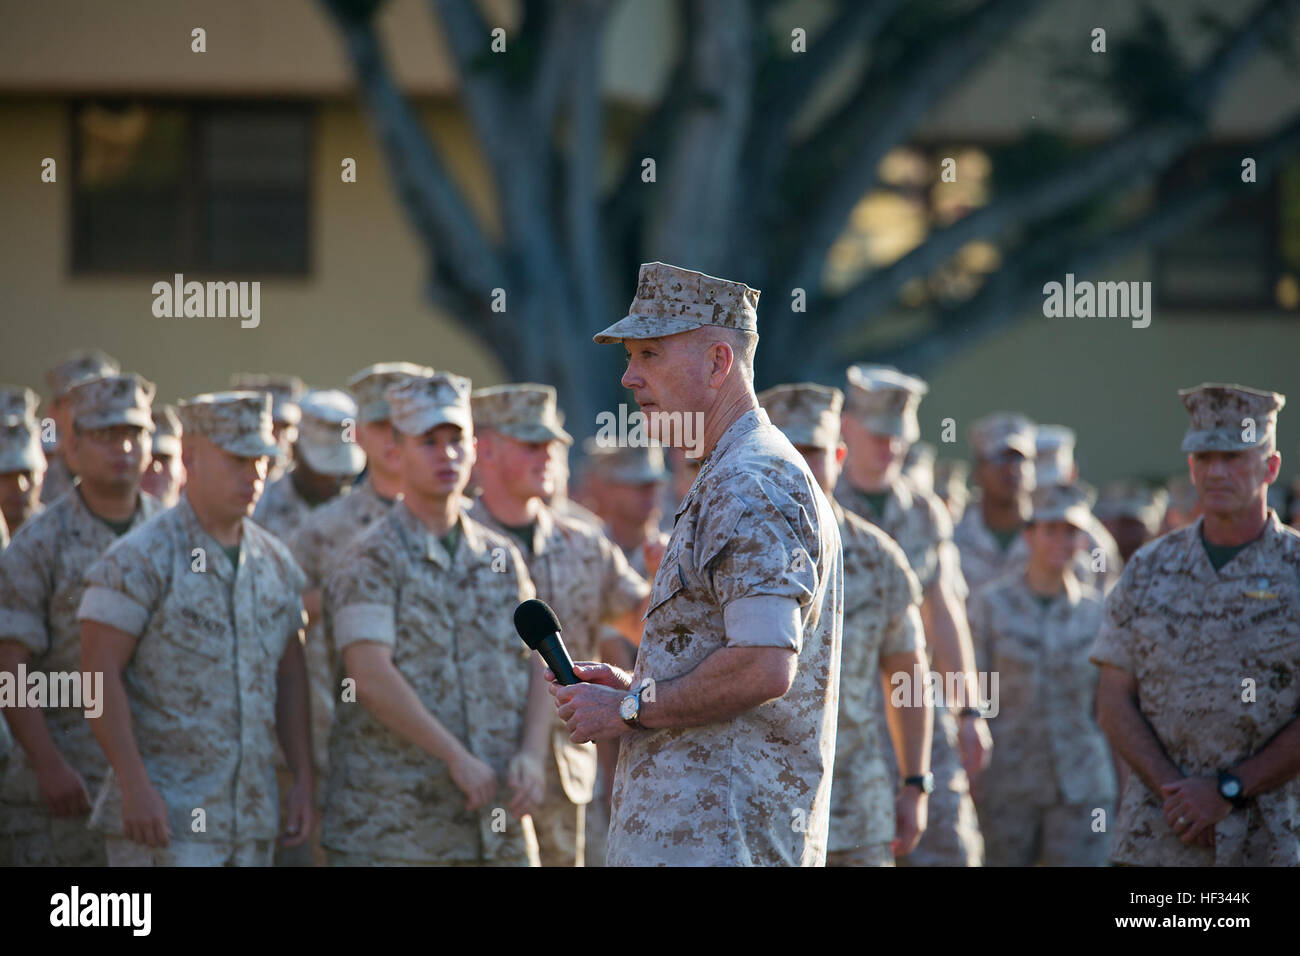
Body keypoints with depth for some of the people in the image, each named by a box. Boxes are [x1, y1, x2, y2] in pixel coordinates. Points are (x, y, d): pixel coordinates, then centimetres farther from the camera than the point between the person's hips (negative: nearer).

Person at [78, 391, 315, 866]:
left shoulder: (275, 562, 11)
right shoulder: (140, 559, -10)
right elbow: (99, 673, -14)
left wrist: (304, 779, 8)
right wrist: (134, 785, -21)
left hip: (249, 818, 7)